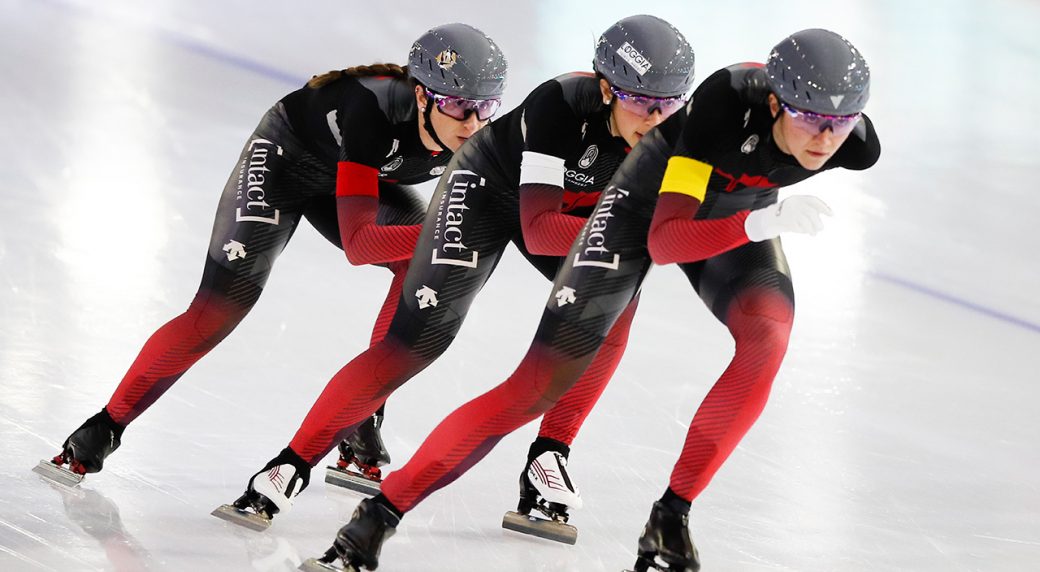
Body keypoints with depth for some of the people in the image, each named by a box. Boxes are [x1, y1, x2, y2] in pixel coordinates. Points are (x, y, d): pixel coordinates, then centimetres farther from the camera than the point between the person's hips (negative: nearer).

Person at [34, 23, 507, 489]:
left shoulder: (469, 135, -26)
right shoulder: (376, 110, -42)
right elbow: (357, 243, -45)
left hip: (361, 172, 6)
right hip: (287, 156, -6)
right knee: (221, 308, -17)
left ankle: (362, 417, -7)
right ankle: (101, 432, -6)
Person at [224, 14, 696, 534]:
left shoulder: (667, 127, -24)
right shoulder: (560, 104, -39)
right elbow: (539, 230, -42)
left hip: (569, 197, 6)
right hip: (489, 186, -6)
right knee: (422, 334, -15)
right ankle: (291, 466, -11)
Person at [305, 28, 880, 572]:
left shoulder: (854, 144, -27)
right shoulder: (726, 102, -40)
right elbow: (662, 244, -42)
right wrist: (760, 223, -56)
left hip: (740, 213, 4)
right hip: (648, 202, -4)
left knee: (768, 336, -27)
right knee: (543, 380, -10)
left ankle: (671, 517, -16)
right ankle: (381, 511, -1)